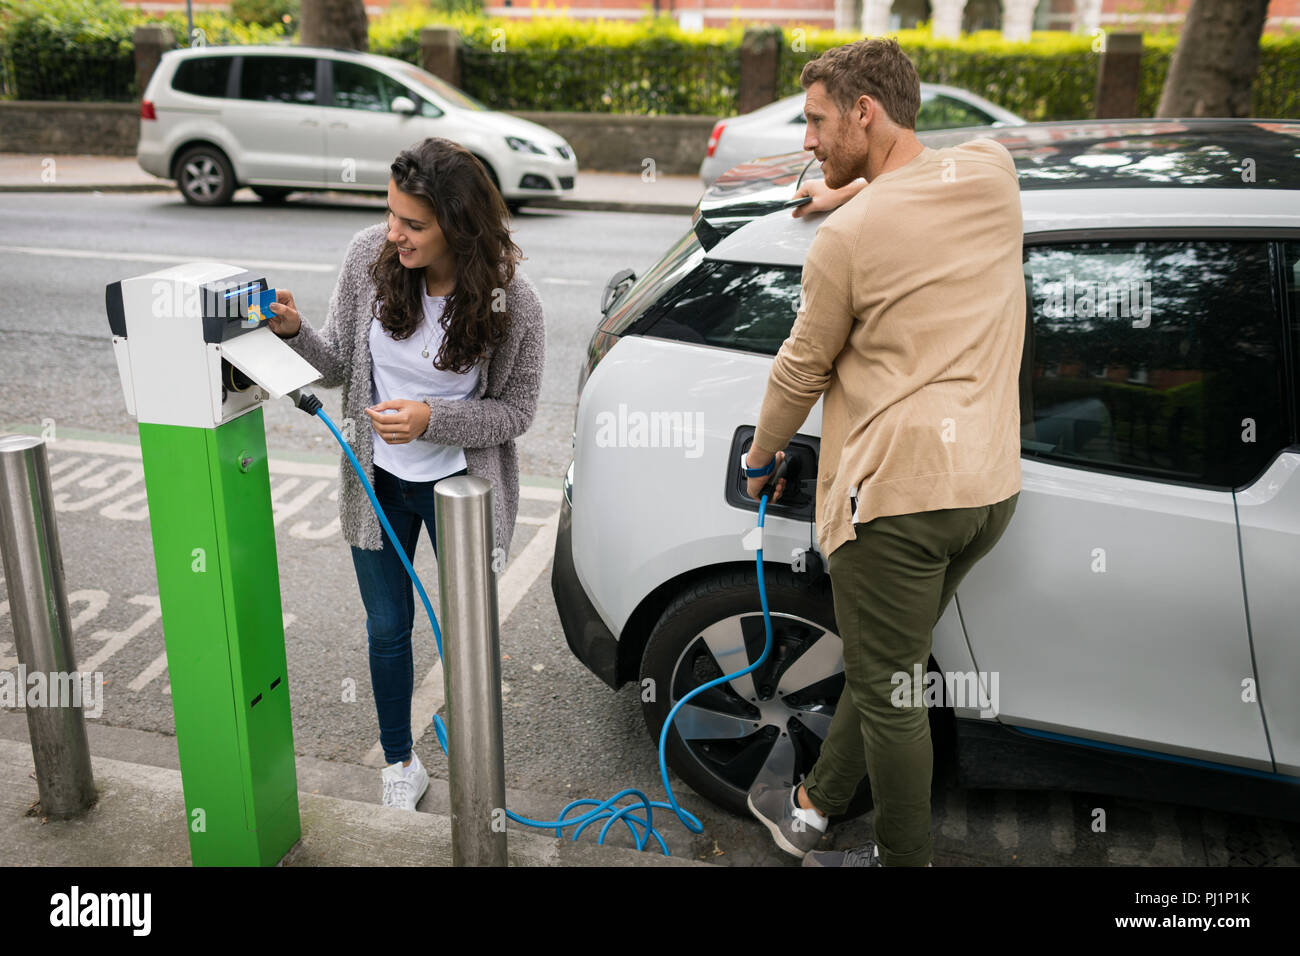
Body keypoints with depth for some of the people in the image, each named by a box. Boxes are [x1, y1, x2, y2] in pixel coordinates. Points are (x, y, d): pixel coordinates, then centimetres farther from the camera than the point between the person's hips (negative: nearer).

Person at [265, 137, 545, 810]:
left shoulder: (511, 300, -21)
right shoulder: (369, 256, -13)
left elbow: (516, 411, -12)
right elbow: (342, 364, -2)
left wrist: (431, 419, -27)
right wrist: (295, 332, -22)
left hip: (462, 485, -2)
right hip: (378, 482, 3)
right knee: (387, 631, 15)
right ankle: (400, 764, 39)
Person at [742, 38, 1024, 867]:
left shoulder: (848, 238, -12)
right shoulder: (993, 172, 4)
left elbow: (802, 371, 0)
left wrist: (761, 458, 16)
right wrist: (859, 189, 33)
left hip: (899, 488, -8)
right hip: (993, 482, 8)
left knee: (887, 691, 7)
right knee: (888, 665, 20)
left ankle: (906, 857, 22)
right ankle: (815, 805, 38)